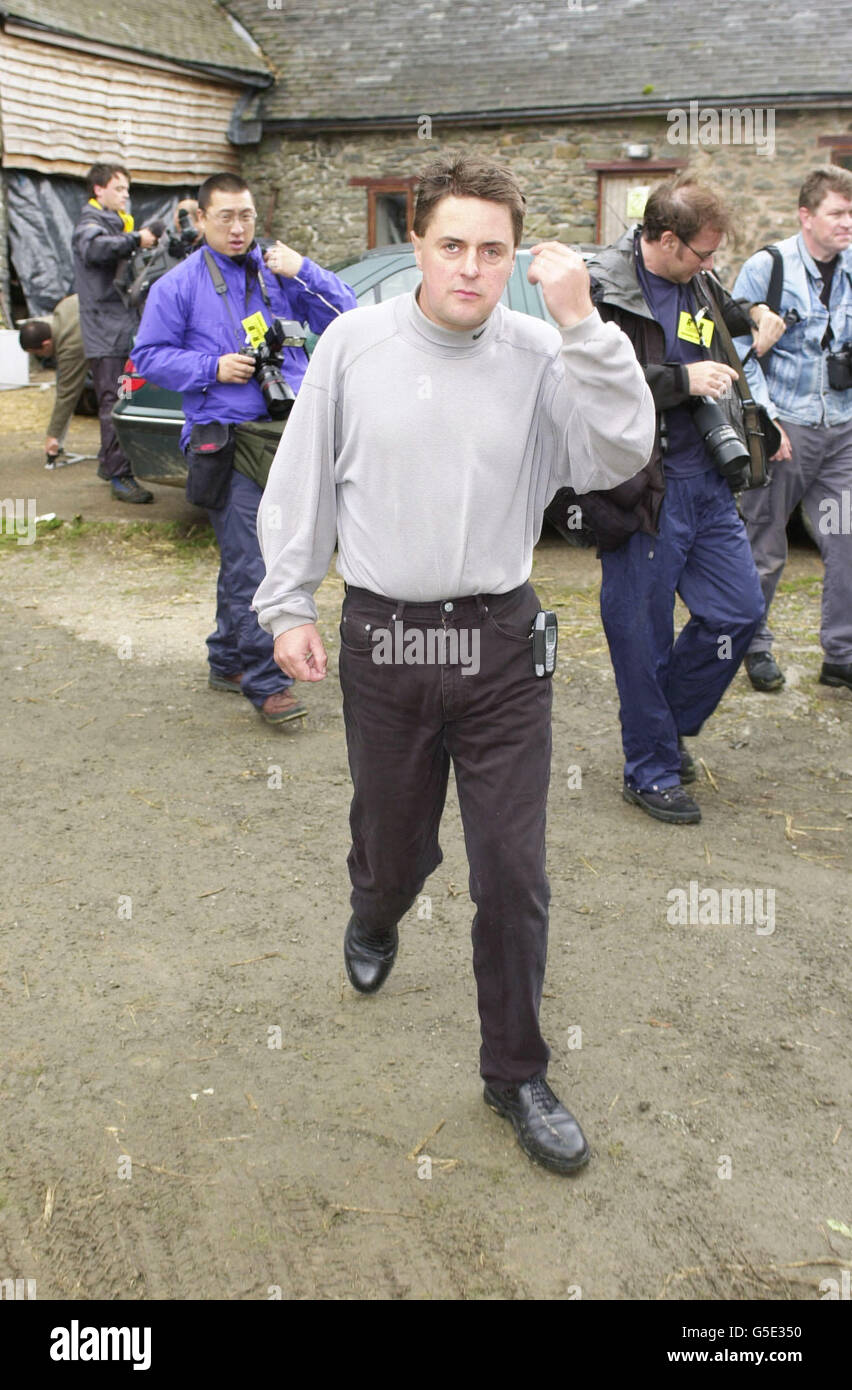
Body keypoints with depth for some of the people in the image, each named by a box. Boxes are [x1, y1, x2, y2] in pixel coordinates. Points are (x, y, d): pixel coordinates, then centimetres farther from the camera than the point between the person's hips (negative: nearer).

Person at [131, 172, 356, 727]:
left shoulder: (280, 272, 12)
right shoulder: (179, 284, 5)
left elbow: (344, 319, 7)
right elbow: (150, 356, 4)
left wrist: (304, 271, -7)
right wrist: (213, 368, -10)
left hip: (290, 431, 4)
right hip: (228, 440, -4)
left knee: (249, 560, 13)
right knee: (249, 566, -8)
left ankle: (228, 660, 27)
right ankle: (265, 682, -1)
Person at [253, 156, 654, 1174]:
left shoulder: (542, 356, -3)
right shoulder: (354, 343, -1)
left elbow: (621, 455, -16)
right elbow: (300, 480, 5)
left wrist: (582, 322, -21)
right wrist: (287, 604, 4)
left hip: (499, 645, 0)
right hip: (382, 640, 1)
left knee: (513, 872, 3)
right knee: (394, 843, 17)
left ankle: (516, 1073, 22)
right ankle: (374, 921, 56)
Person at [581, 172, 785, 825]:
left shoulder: (696, 283, 14)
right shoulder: (603, 289, -11)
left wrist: (753, 316, 21)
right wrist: (683, 380, -19)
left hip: (707, 482, 8)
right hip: (645, 494, -8)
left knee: (741, 609, 10)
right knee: (644, 637, 2)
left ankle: (670, 725, 30)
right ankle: (651, 770, 19)